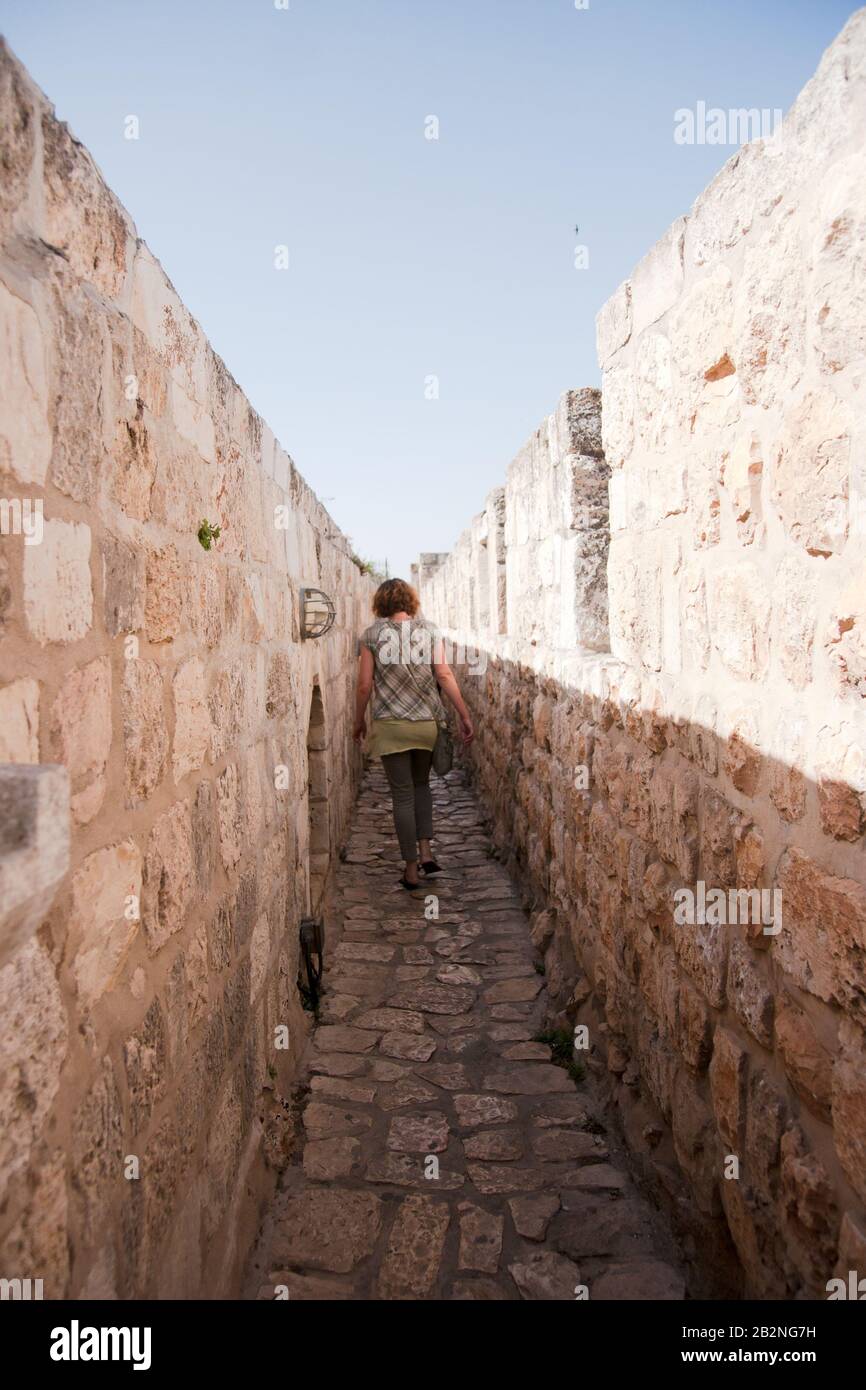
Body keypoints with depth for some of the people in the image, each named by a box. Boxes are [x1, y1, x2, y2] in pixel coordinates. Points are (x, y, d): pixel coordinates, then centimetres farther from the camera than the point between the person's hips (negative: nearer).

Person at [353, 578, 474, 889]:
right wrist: (464, 716, -1)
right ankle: (425, 850, 12)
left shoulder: (371, 635, -1)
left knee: (402, 795, 6)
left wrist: (359, 722, 11)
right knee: (421, 784, 23)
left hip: (391, 726, -2)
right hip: (427, 723, 2)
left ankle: (411, 869, 10)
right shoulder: (429, 630, 2)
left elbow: (364, 685, -3)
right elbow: (444, 674, -5)